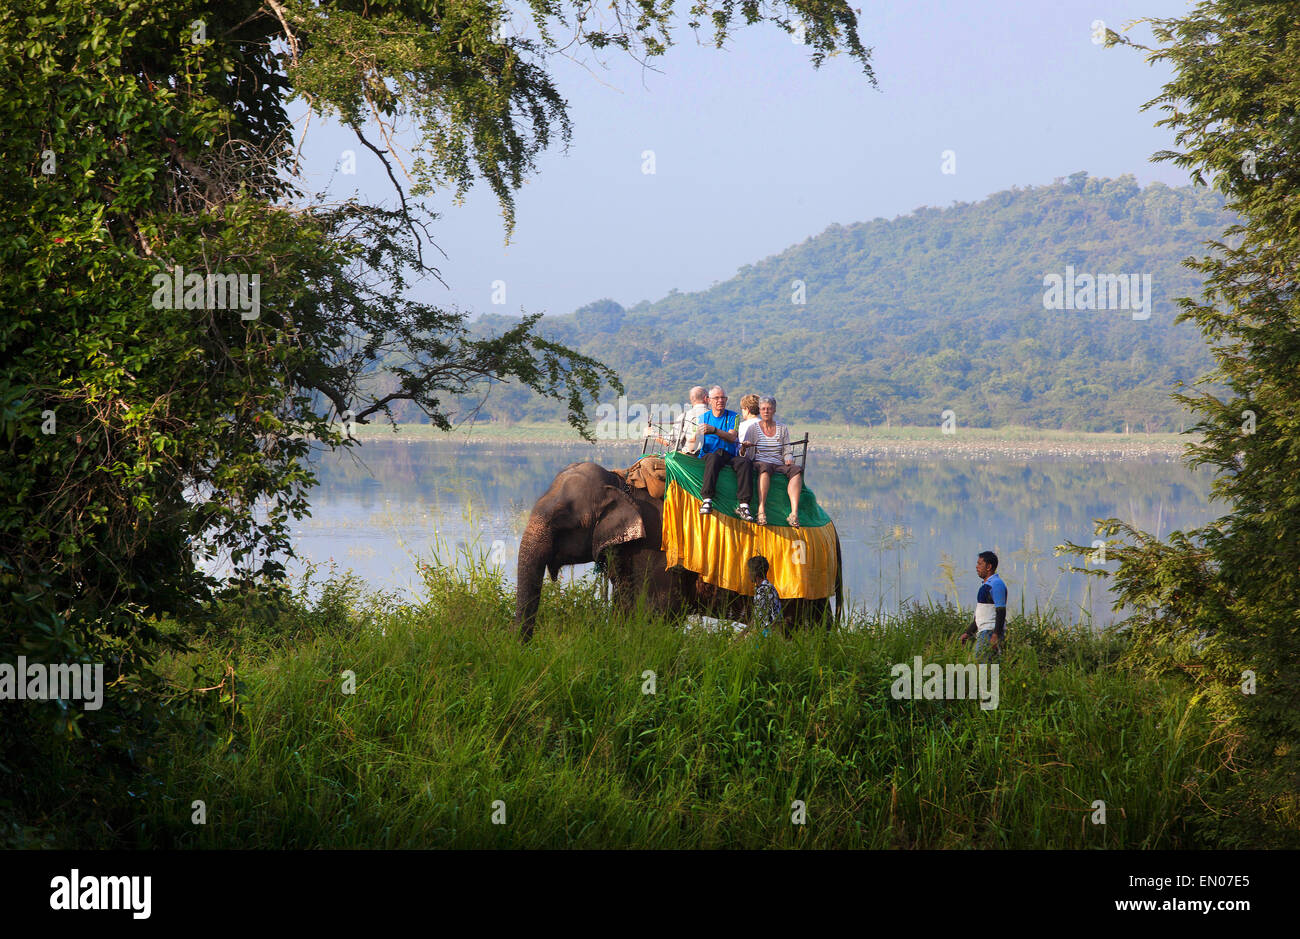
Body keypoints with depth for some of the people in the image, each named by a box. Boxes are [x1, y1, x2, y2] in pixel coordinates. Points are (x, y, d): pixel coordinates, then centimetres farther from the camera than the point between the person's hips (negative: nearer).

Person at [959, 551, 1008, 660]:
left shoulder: (996, 584, -11)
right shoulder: (985, 584, 21)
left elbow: (1001, 612, -19)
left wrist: (996, 635, -26)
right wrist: (968, 633, 25)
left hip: (991, 633, -10)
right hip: (984, 632, 10)